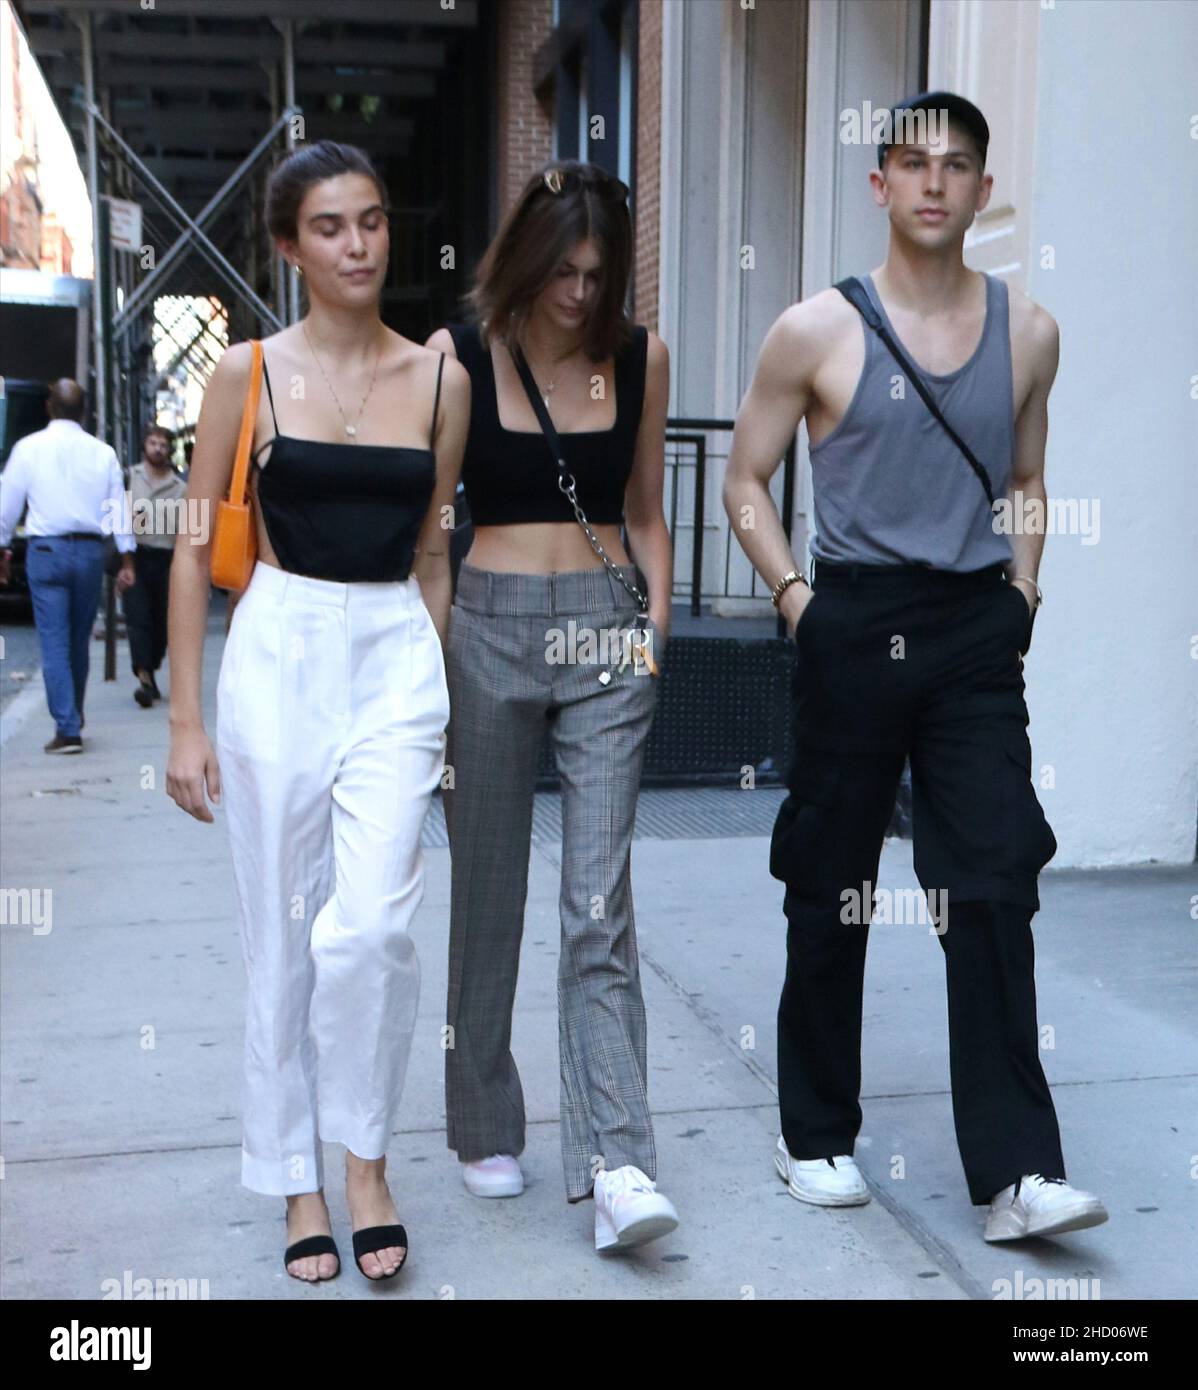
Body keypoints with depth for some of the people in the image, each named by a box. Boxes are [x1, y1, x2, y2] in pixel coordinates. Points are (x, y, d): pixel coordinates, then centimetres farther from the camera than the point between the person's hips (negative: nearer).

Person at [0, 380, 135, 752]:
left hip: (45, 550, -2)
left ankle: (68, 729, -8)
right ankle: (74, 717, 32)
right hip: (90, 551, 2)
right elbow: (119, 508, 1)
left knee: (54, 642, -1)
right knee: (80, 641, 16)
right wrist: (127, 560, 4)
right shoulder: (103, 452, 2)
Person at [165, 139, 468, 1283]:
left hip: (397, 658, 1)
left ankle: (365, 1157, 11)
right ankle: (299, 1183, 23)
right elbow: (195, 549, 2)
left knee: (370, 924, -13)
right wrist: (186, 718, -2)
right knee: (281, 937, 5)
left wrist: (437, 692, 16)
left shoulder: (439, 380, 7)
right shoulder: (247, 373, 1)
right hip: (279, 654, -1)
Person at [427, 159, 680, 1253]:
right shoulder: (456, 355, 0)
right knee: (487, 898, 9)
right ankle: (486, 1132, 25)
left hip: (607, 637, 1)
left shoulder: (640, 359, 6)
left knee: (600, 906, -5)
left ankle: (619, 1164, -5)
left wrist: (655, 627, 6)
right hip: (490, 628, 0)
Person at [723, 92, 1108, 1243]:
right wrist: (795, 597, -5)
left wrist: (1021, 590, 7)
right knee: (830, 891, 7)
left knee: (993, 889, -5)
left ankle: (1014, 1172, -1)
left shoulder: (1027, 332, 9)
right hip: (854, 625, -2)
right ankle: (815, 1134, 23)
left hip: (976, 633, 2)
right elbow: (745, 478, 5)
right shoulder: (816, 331, 0)